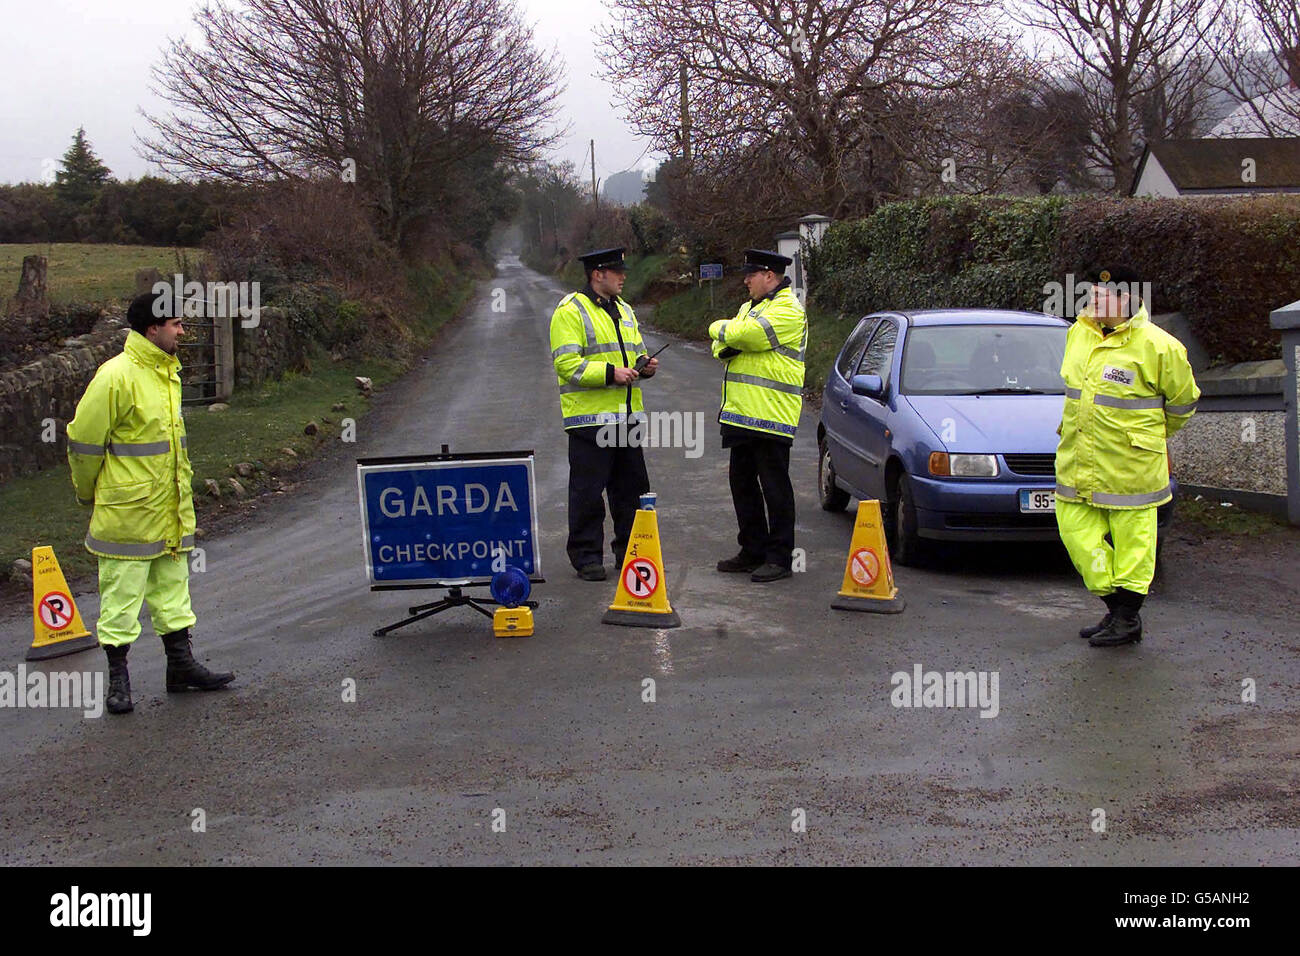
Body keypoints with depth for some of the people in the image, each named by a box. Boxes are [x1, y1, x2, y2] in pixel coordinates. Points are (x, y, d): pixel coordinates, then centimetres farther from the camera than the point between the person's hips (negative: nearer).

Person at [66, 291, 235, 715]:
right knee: (122, 593, 1)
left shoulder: (167, 373, 10)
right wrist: (90, 493, 1)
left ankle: (181, 664, 25)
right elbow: (84, 441, -12)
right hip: (127, 512, -8)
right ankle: (118, 677, 11)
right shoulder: (117, 377, -18)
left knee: (172, 588, 16)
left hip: (170, 511, 8)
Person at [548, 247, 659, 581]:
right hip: (589, 418, -8)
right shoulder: (571, 311, -8)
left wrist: (644, 366, 4)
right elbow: (567, 364, -16)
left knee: (632, 487, 12)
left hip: (625, 416, 8)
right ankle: (586, 557, 6)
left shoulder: (623, 310, 18)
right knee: (588, 491, -3)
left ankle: (630, 550, 23)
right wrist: (610, 373, -22)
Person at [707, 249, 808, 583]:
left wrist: (721, 328, -1)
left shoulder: (787, 310, -10)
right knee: (743, 483, 13)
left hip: (770, 415, -10)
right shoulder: (749, 308, 22)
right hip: (740, 414, 10)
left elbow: (745, 334, -22)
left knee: (774, 487, -4)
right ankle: (753, 551, 22)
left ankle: (780, 557, 1)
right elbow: (722, 347, 18)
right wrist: (726, 343, -7)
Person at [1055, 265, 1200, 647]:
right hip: (1077, 464, 7)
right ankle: (1117, 608, 20)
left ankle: (1127, 620, 14)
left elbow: (1182, 400, 1)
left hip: (1130, 466, -6)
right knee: (1077, 533, 7)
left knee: (1132, 541, 3)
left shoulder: (1158, 346, -11)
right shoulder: (1079, 334, 8)